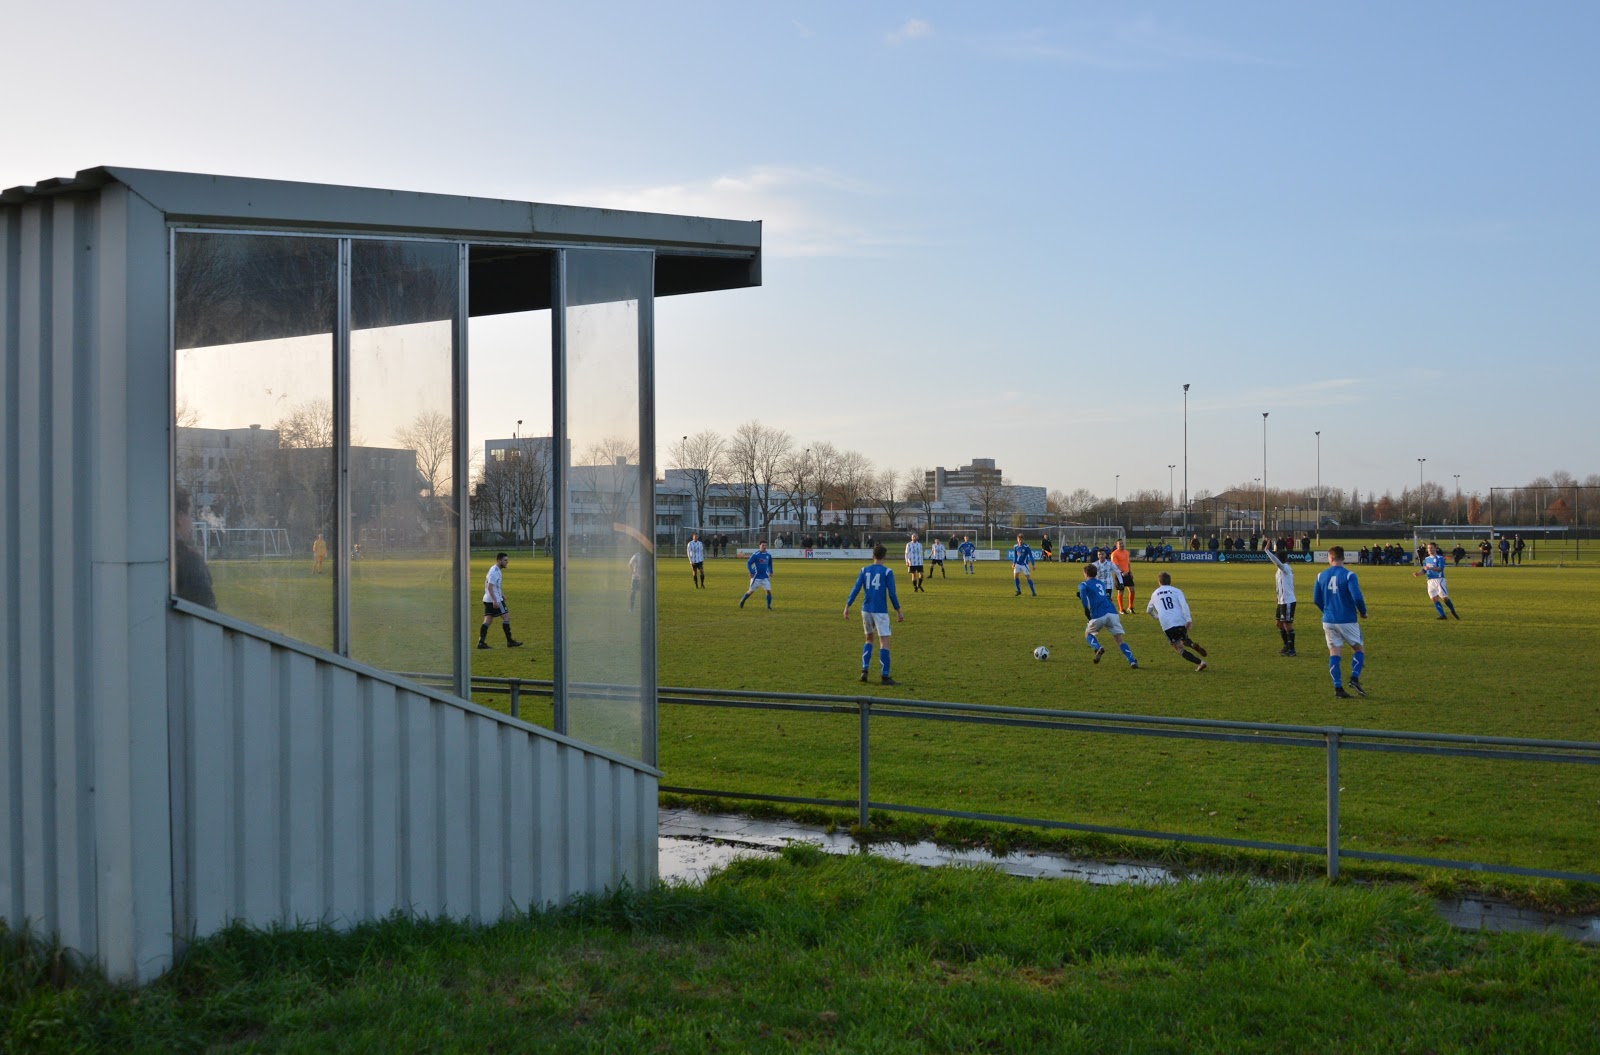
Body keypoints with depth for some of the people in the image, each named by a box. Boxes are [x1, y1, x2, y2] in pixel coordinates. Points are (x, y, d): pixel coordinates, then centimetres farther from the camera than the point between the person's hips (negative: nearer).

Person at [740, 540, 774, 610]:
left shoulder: (768, 555, 5)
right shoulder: (755, 555, -11)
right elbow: (748, 563, -10)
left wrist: (771, 572, 15)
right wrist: (751, 572, -18)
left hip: (765, 577, 4)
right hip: (756, 577, -4)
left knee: (769, 590, -8)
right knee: (751, 591, 6)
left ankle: (769, 606, 2)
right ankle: (742, 600, 32)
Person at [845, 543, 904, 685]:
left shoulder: (864, 570, 6)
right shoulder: (887, 571, -5)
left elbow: (855, 589, 0)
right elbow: (892, 593, -7)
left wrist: (847, 606, 2)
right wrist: (899, 611, 0)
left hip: (866, 610, 4)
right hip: (880, 611, -4)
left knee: (869, 639, 21)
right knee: (884, 641, -2)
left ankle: (864, 670, 10)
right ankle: (885, 676, -8)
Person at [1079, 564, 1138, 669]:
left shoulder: (1084, 584, 12)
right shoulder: (1101, 584, 28)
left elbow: (1083, 591, -12)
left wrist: (1086, 609, -7)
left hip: (1098, 615, -4)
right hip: (1112, 612, 4)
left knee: (1088, 634, 22)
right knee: (1119, 639, 8)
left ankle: (1098, 648, -8)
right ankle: (1132, 661, -9)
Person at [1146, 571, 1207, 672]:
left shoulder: (1155, 594, 22)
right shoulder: (1176, 591, 14)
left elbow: (1149, 610, 37)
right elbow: (1184, 604, -5)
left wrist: (1156, 616, 58)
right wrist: (1189, 620, -13)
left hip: (1167, 625, -1)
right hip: (1181, 621, 1)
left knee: (1179, 648, 2)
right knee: (1184, 639, 28)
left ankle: (1199, 662, -18)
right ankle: (1193, 645, -7)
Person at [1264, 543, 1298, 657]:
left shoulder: (1285, 568, -16)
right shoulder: (1282, 569, 13)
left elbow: (1276, 561, -36)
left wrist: (1267, 550, -36)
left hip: (1288, 601, -10)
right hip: (1282, 601, 10)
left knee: (1288, 625, -4)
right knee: (1280, 624, 18)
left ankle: (1291, 650, 1)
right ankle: (1287, 646, 29)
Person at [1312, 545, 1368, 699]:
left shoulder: (1322, 576, 3)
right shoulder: (1349, 575, -11)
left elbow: (1316, 599, 10)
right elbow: (1357, 597, -18)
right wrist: (1363, 612, 1)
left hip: (1329, 621, 3)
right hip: (1347, 621, -3)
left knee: (1334, 653, 5)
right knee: (1358, 649, 13)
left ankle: (1338, 687, -1)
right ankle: (1354, 678, -6)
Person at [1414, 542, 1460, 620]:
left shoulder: (1440, 558, -5)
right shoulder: (1426, 559, 14)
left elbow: (1440, 569, -20)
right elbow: (1424, 570, 15)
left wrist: (1431, 568, -36)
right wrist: (1418, 573, -6)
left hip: (1439, 580, -6)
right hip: (1430, 581, 6)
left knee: (1444, 598, -8)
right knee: (1434, 599, -3)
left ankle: (1453, 611, 14)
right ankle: (1442, 615, 1)